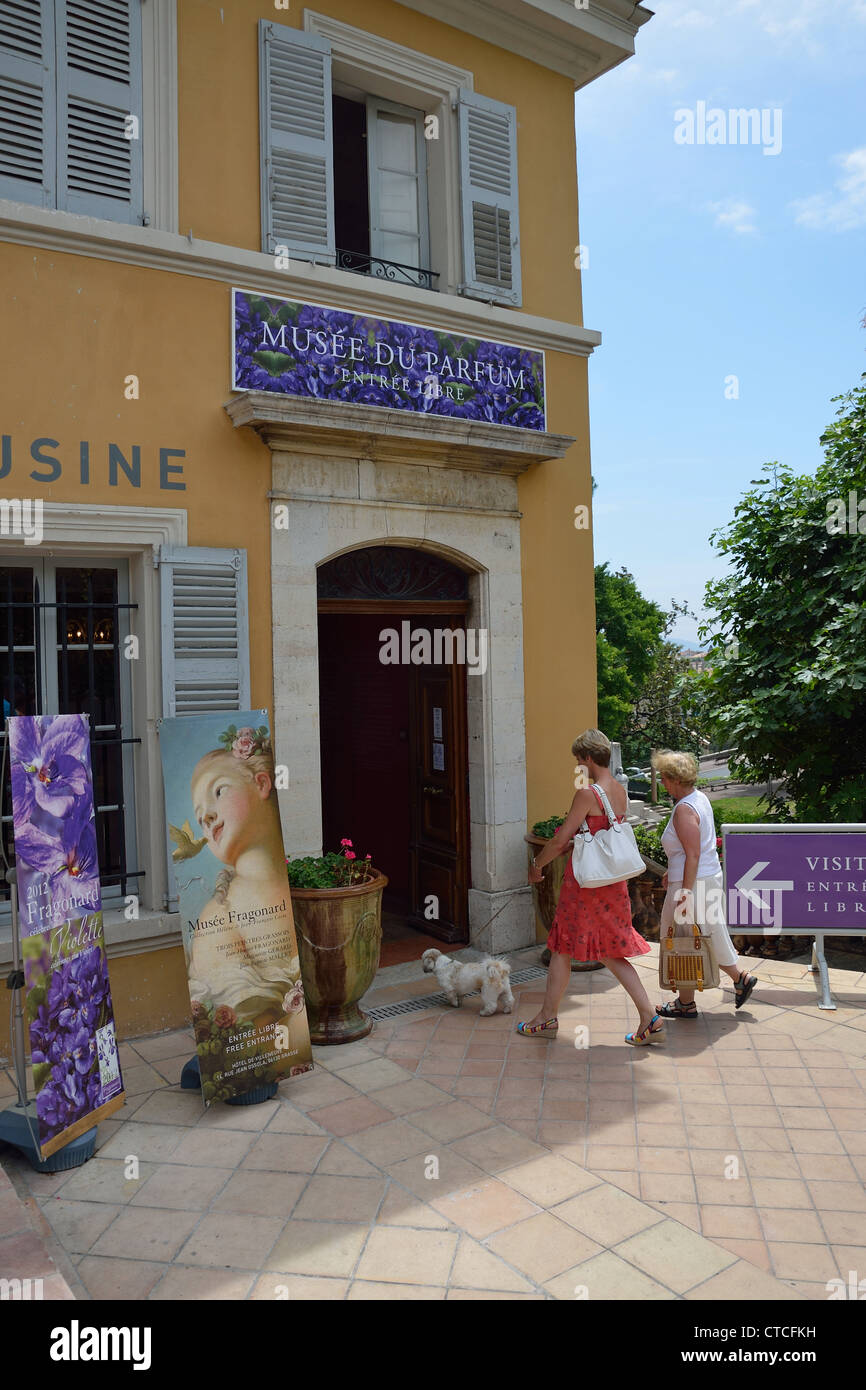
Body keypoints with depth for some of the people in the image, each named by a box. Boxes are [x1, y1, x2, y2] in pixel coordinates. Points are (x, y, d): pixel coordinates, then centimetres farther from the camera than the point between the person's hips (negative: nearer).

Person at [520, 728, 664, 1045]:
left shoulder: (587, 794, -20)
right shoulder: (621, 793, 6)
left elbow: (560, 840, -16)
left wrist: (537, 865, 2)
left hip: (586, 882, -8)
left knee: (562, 949, 9)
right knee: (610, 953, 15)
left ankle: (548, 1016, 23)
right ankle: (650, 1018, 10)